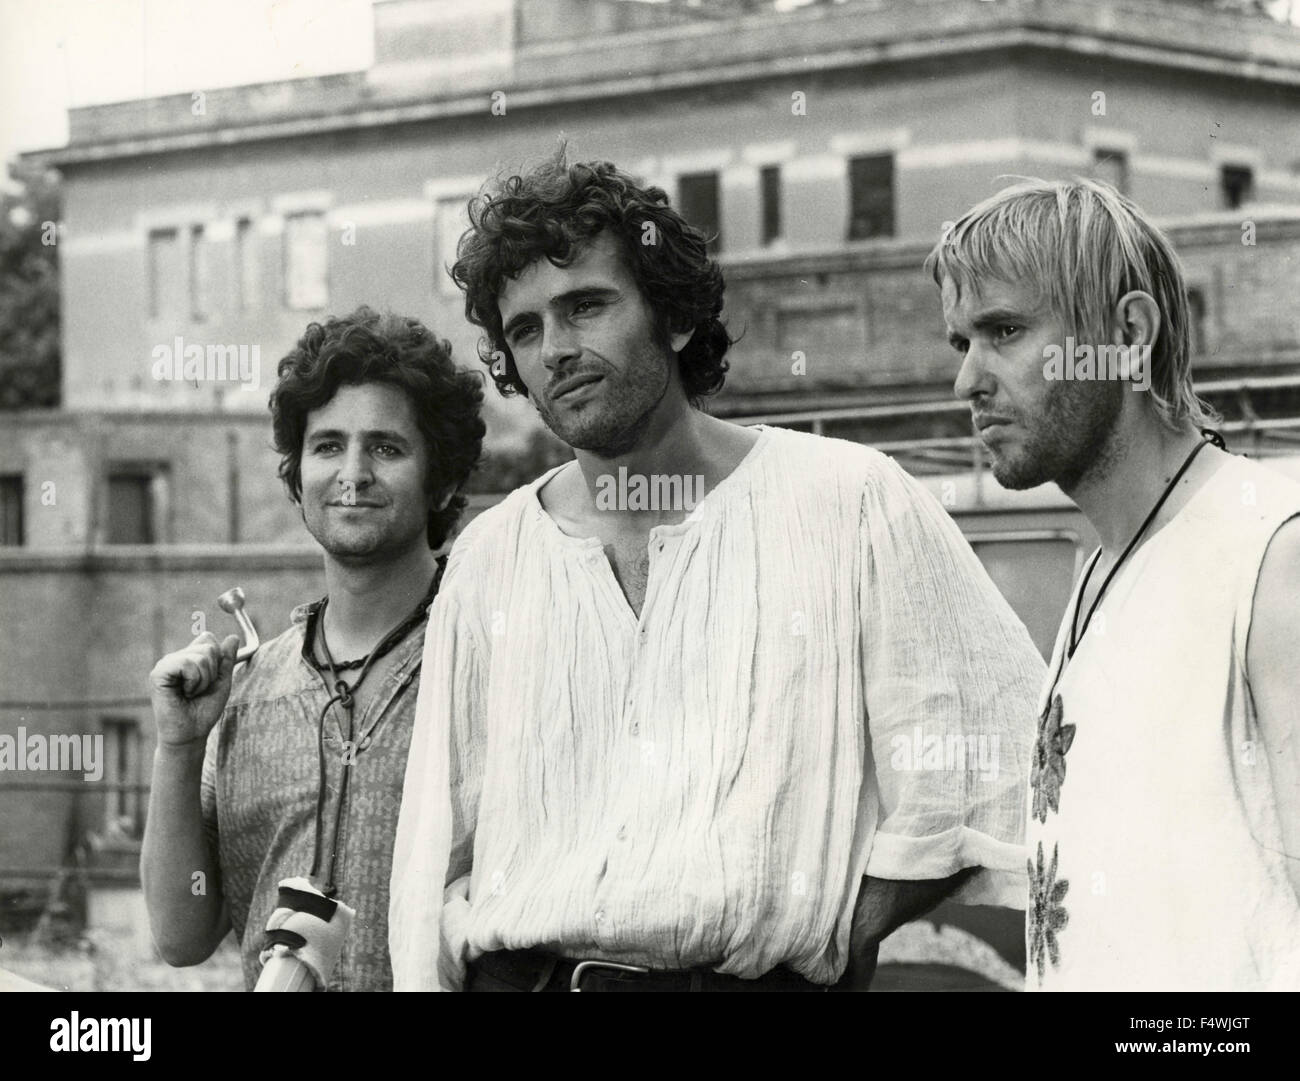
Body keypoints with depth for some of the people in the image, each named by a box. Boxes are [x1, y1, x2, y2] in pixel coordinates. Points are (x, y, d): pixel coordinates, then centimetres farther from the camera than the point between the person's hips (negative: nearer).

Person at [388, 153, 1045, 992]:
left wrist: (833, 937, -5)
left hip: (765, 975, -2)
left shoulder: (849, 502, 1)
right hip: (518, 976, 2)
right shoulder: (489, 560, 12)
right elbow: (435, 854, 15)